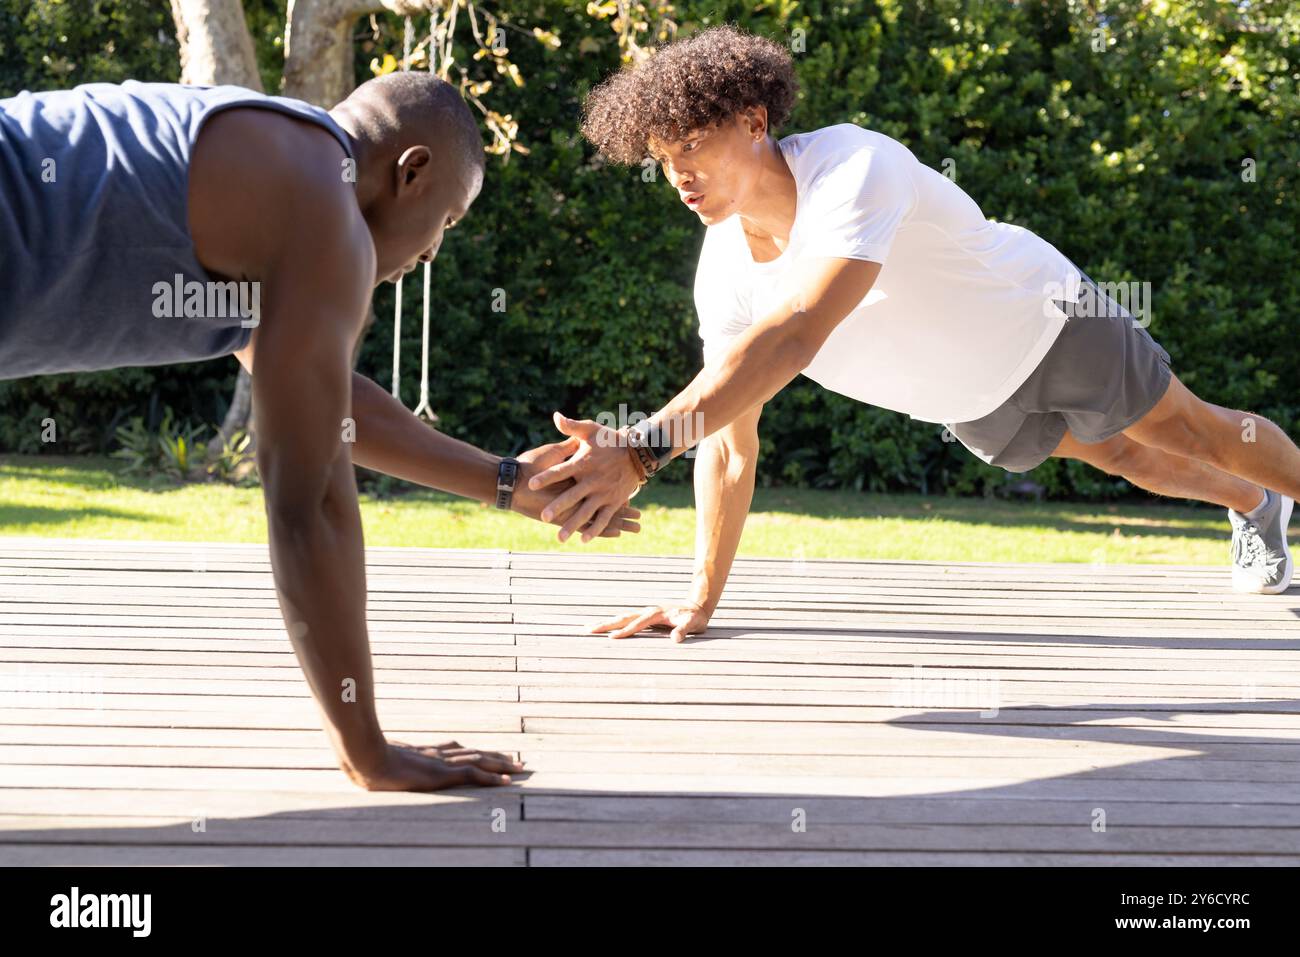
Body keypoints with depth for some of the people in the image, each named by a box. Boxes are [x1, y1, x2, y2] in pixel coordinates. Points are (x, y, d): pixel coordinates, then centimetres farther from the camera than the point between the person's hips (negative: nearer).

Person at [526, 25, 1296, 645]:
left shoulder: (854, 168, -44)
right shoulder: (723, 268, -24)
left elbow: (792, 338, -58)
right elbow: (730, 442, -15)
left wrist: (641, 452, -66)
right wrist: (703, 598, -18)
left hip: (1047, 321, -6)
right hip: (970, 403, 6)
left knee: (1200, 438, 16)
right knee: (1124, 459, 30)